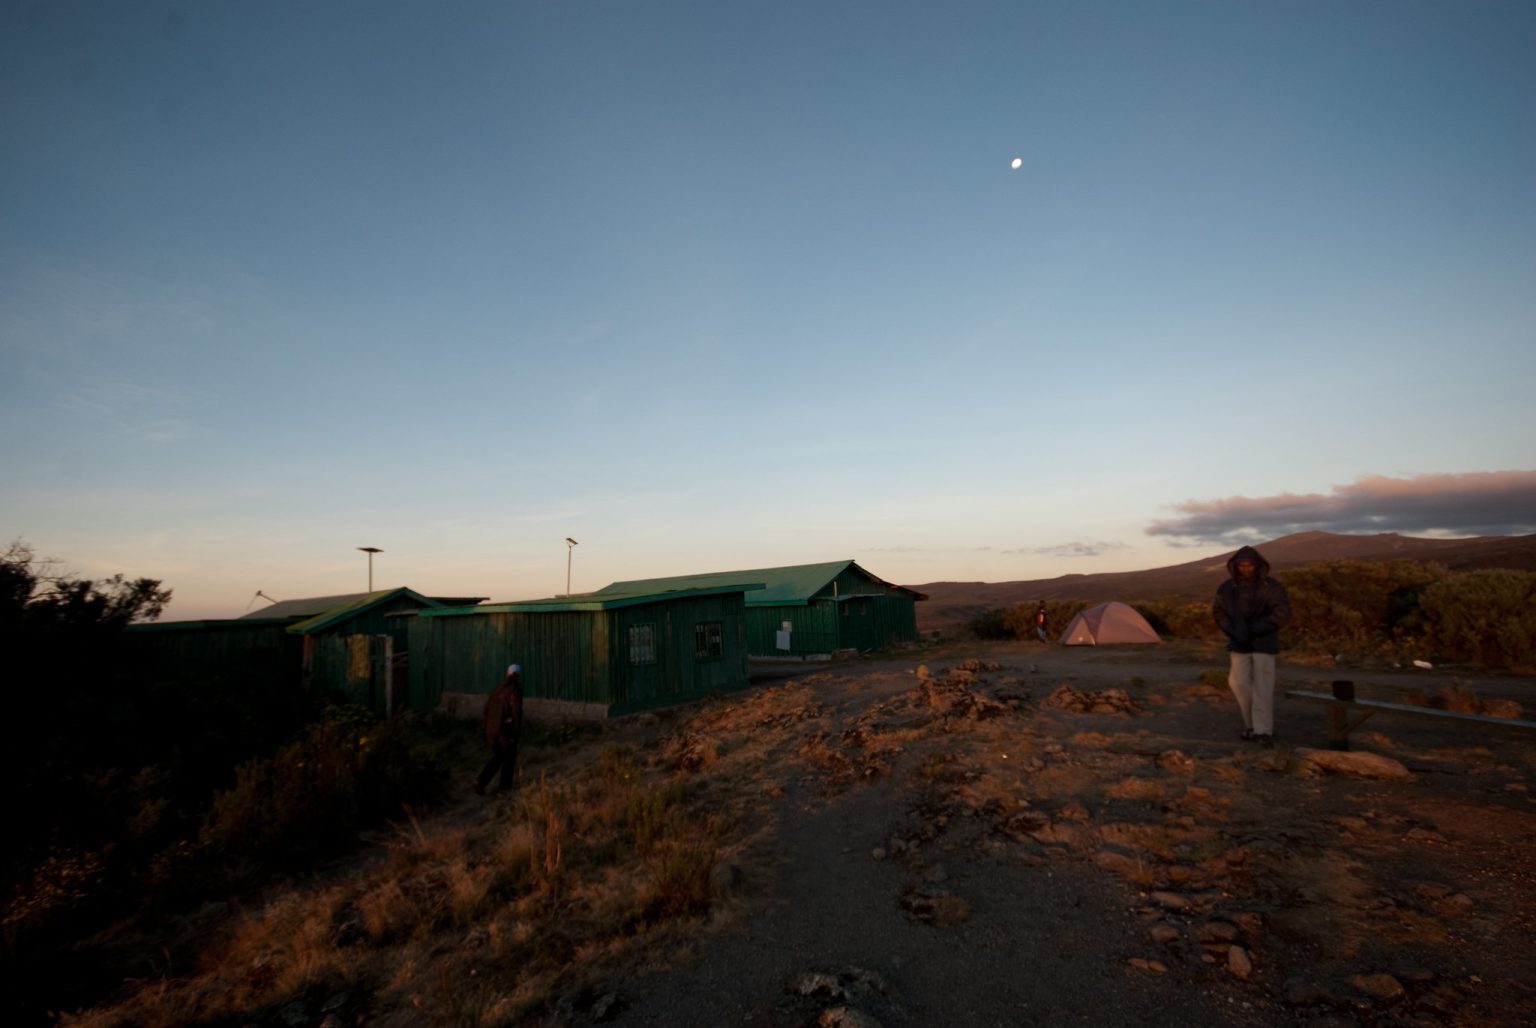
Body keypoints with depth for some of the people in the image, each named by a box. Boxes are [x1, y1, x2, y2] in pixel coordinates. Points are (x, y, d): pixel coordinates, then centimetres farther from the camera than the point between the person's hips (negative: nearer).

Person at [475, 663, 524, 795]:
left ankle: (481, 781, 8)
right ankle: (505, 787, 20)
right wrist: (518, 730, -7)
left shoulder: (496, 690, 7)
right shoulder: (514, 691, -15)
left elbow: (486, 709, 9)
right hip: (507, 730, -6)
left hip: (493, 730, 7)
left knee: (497, 757, 21)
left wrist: (485, 727, 16)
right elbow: (516, 712, -17)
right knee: (509, 758, 12)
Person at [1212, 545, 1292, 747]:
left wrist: (1256, 629, -15)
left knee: (1262, 687, -5)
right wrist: (1232, 631, -4)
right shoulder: (1227, 588, 2)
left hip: (1264, 644, -3)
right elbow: (1218, 612, 10)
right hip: (1239, 644, 3)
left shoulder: (1271, 587, -6)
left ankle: (1263, 731, 1)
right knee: (1239, 682, -4)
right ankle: (1251, 723, 16)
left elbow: (1282, 613, -11)